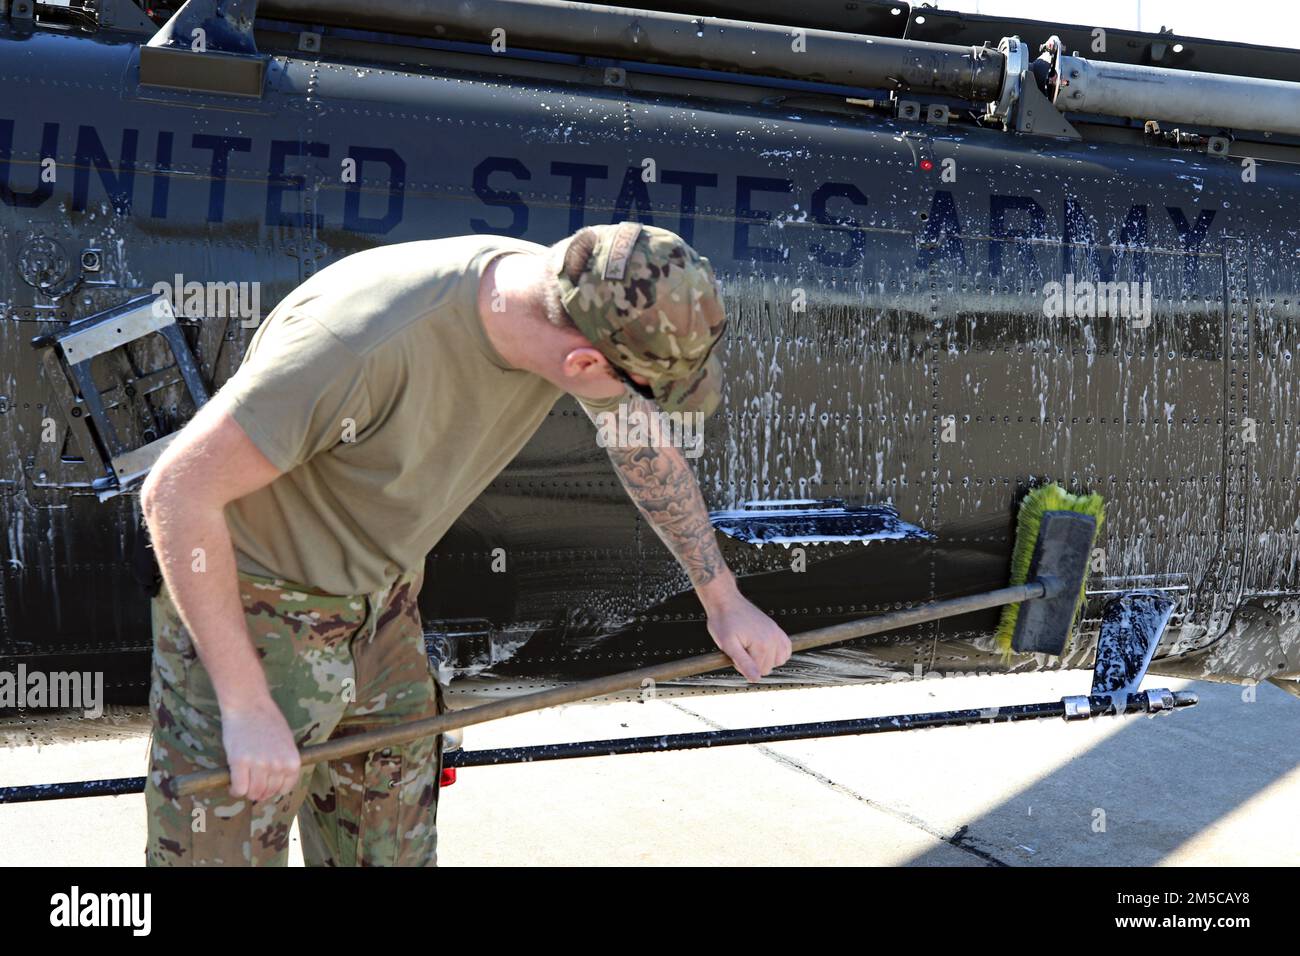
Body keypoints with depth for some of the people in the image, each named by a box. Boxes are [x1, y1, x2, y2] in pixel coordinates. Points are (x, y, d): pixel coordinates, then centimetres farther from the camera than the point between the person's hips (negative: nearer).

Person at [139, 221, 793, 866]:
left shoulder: (574, 297, -13)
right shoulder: (370, 336, -35)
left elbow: (645, 442, 9)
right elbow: (176, 491, -26)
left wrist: (723, 599, 17)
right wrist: (247, 707, -24)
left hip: (383, 606, 6)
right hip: (241, 612, -6)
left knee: (396, 850, 13)